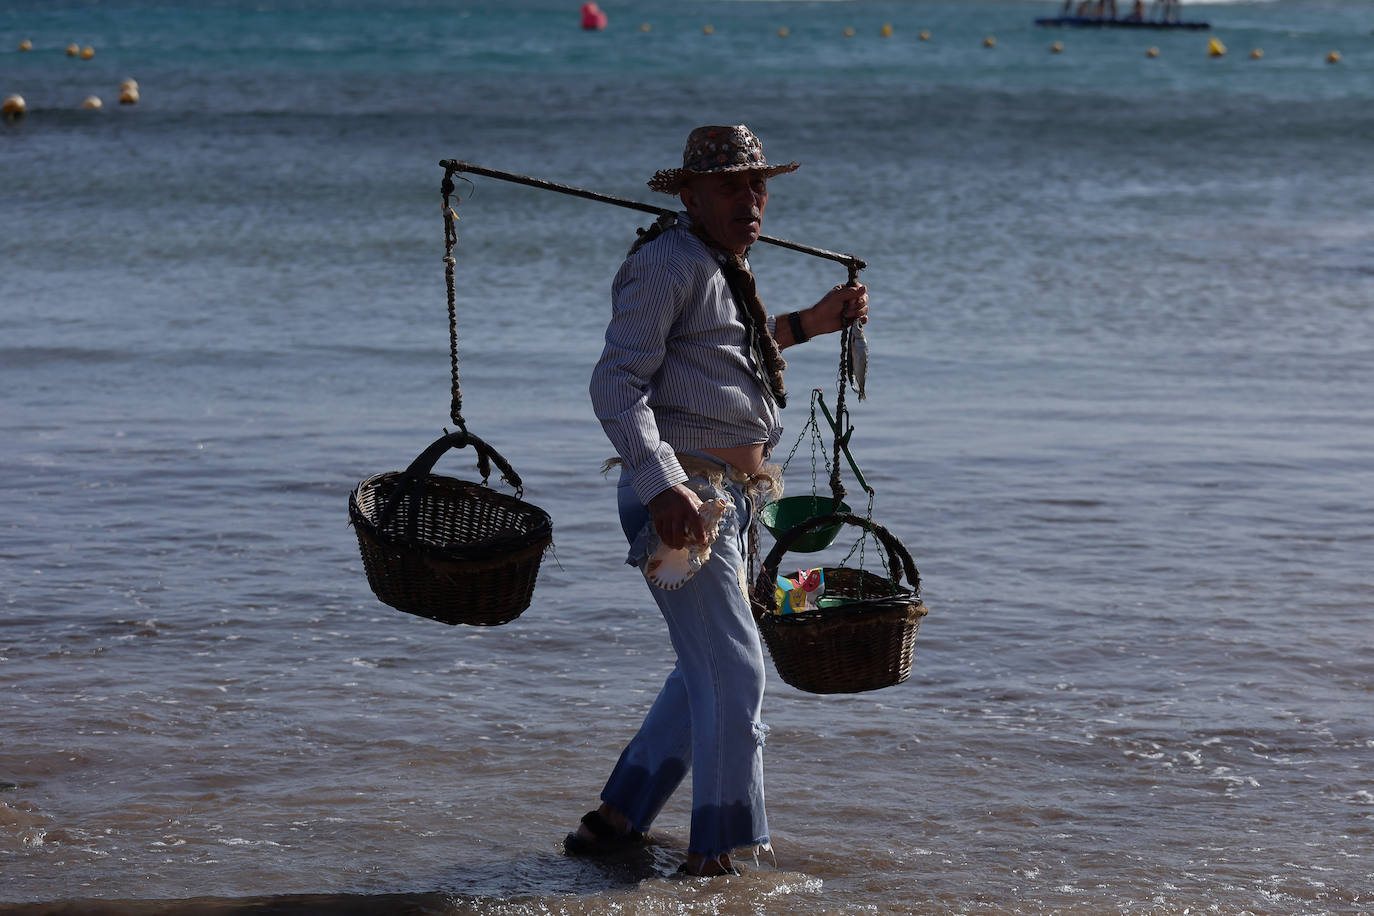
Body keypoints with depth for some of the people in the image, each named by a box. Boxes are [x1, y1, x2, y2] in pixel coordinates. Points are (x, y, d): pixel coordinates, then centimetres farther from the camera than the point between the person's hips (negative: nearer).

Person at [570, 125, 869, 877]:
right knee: (733, 674, -12)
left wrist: (808, 325, 29)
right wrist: (662, 485, -30)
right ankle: (716, 854, -6)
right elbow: (618, 382, -19)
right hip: (679, 496, -10)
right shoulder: (666, 263, -11)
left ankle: (616, 821, 24)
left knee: (707, 675, 16)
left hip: (728, 501, 10)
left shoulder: (727, 273, 18)